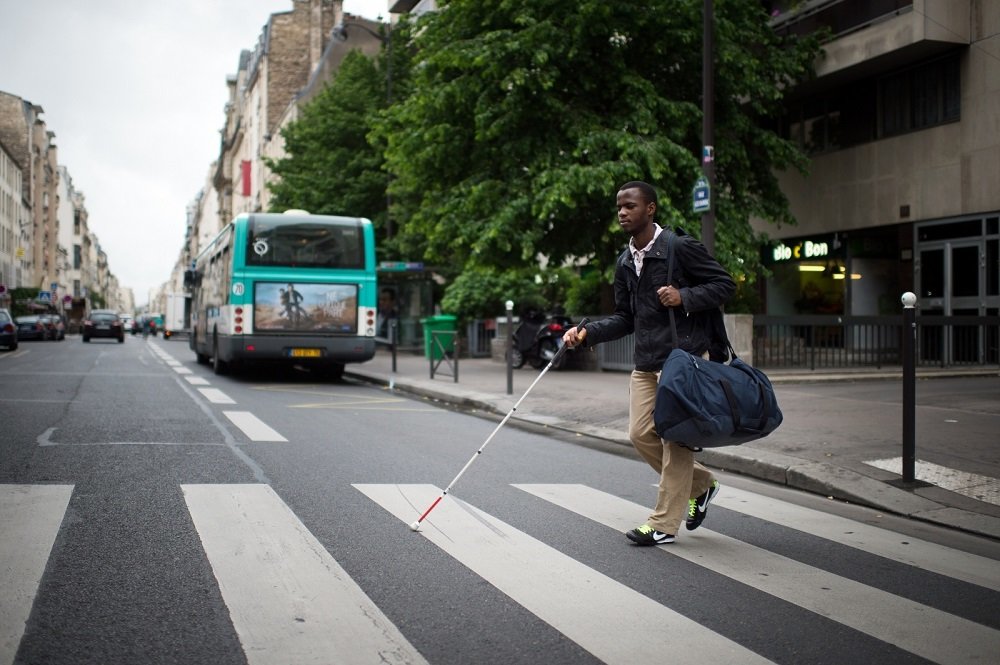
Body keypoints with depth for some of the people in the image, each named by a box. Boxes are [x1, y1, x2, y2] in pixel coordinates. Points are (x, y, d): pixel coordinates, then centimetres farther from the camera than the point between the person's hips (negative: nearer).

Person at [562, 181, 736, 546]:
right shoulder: (625, 262, 12)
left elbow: (725, 284, -6)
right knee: (641, 434, 4)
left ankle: (664, 524, 6)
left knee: (676, 437, -3)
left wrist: (683, 296, -19)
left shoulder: (681, 247, -9)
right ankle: (700, 484, 27)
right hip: (646, 362, 7)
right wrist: (587, 332, 2)